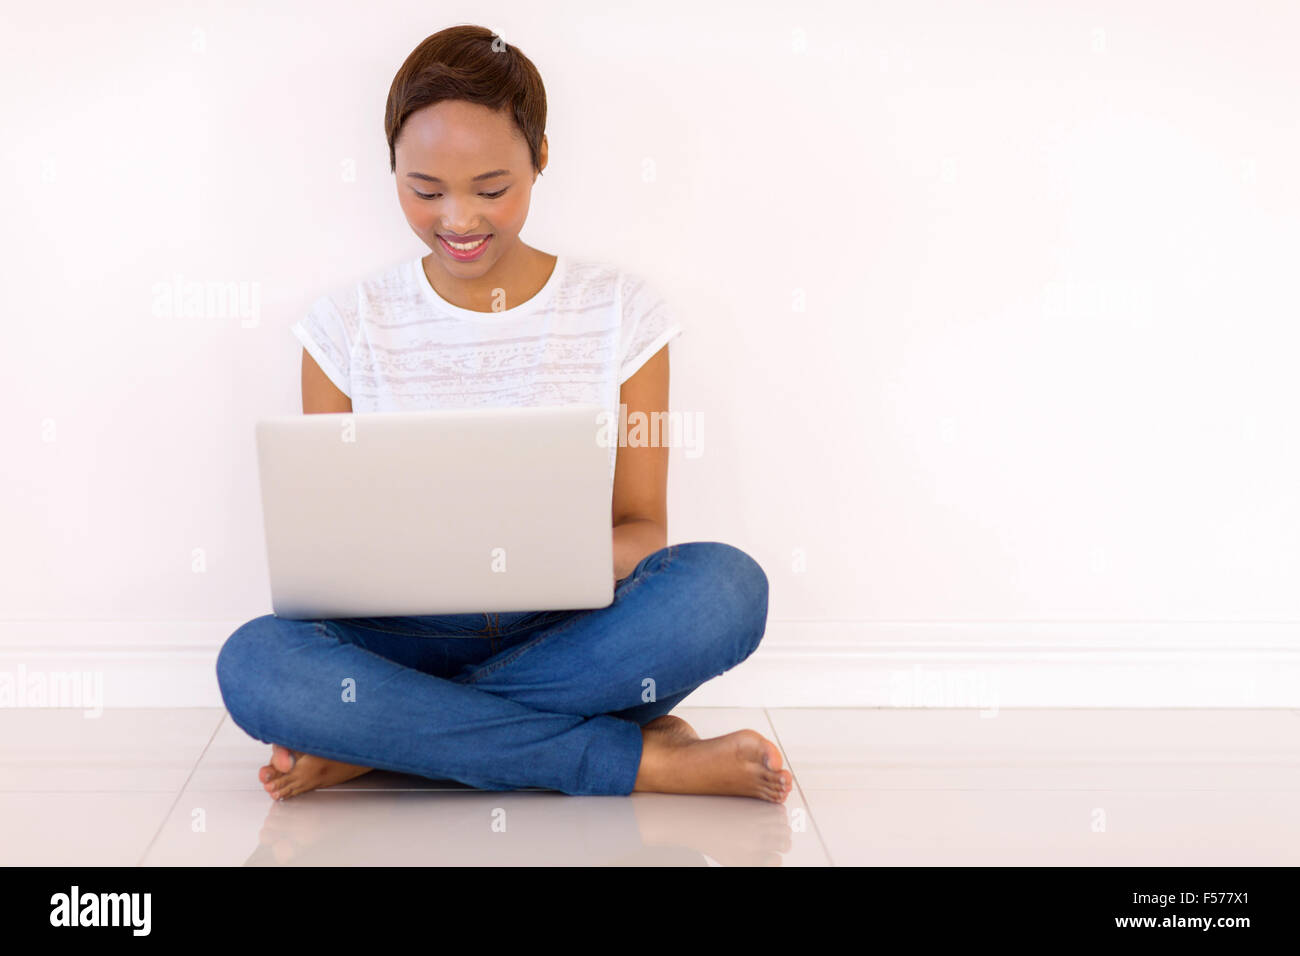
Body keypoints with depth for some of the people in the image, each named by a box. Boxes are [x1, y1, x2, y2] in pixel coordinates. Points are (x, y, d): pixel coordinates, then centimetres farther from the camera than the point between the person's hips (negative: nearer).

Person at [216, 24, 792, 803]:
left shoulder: (622, 311, 4)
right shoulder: (349, 326, 5)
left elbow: (642, 524, 3)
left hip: (569, 641, 0)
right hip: (401, 639, 0)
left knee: (726, 585, -30)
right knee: (256, 661, -32)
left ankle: (375, 743, -21)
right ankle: (637, 759, -24)